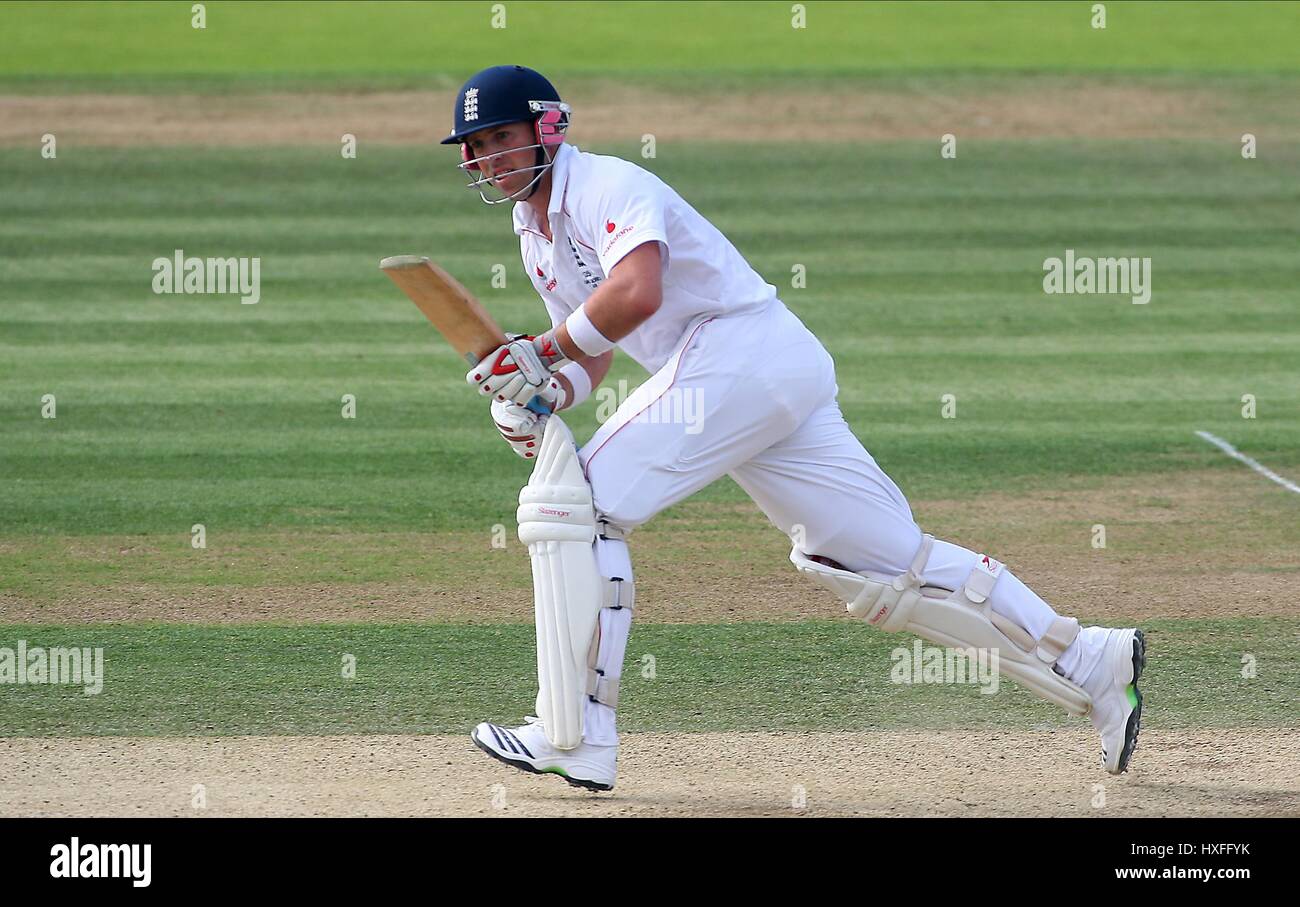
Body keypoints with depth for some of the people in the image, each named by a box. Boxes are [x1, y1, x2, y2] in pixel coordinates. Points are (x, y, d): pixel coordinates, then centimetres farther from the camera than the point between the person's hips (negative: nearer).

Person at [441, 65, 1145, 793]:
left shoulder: (606, 187, -9)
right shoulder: (537, 234, 21)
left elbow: (635, 294, -28)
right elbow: (596, 356, 26)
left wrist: (539, 353, -19)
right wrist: (545, 396, 5)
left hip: (742, 348, -10)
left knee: (575, 503, -13)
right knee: (895, 557, 9)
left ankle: (577, 739, -16)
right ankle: (1092, 663, 9)